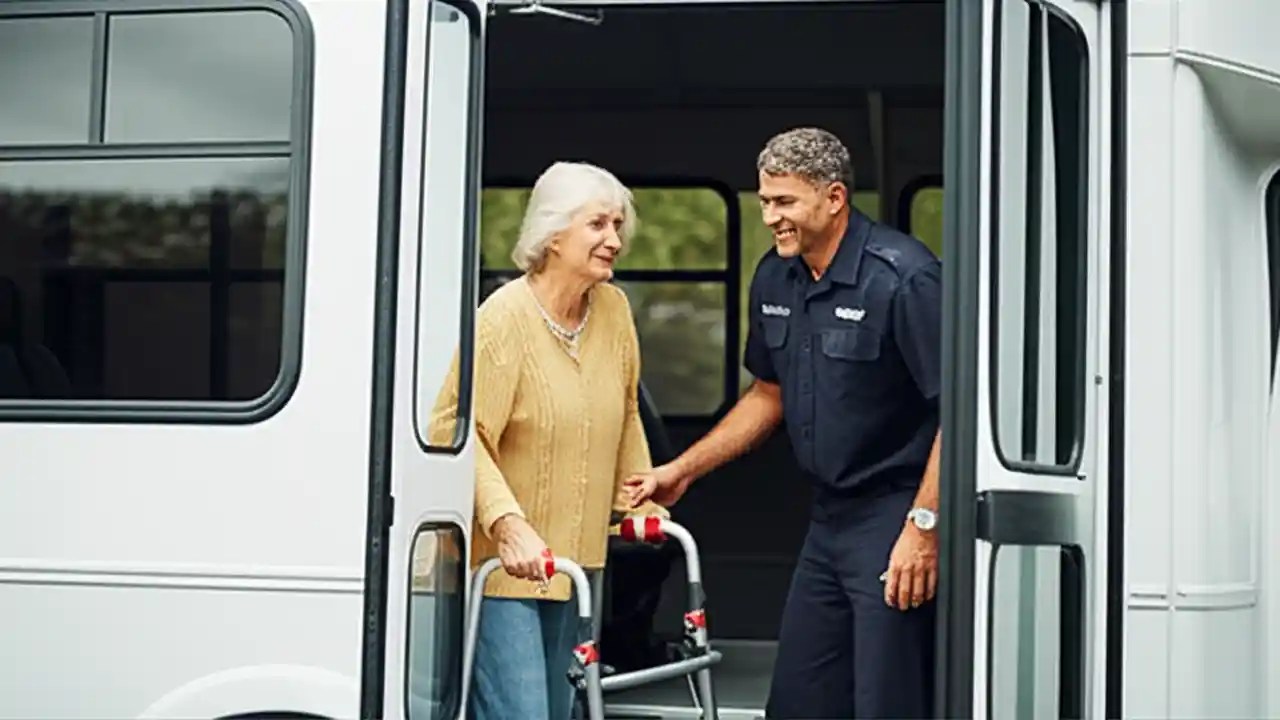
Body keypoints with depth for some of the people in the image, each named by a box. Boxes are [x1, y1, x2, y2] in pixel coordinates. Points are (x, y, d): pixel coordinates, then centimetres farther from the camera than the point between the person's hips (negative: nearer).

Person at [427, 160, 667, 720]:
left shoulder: (613, 310, 5)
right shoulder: (504, 317, -16)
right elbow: (459, 433, -22)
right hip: (500, 564, -7)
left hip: (570, 562, 7)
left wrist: (638, 500, 16)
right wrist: (509, 526, -31)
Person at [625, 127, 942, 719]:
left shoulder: (903, 278, -17)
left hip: (896, 516, -8)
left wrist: (923, 526, -21)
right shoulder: (775, 280, 7)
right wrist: (682, 470, 16)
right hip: (829, 516, 8)